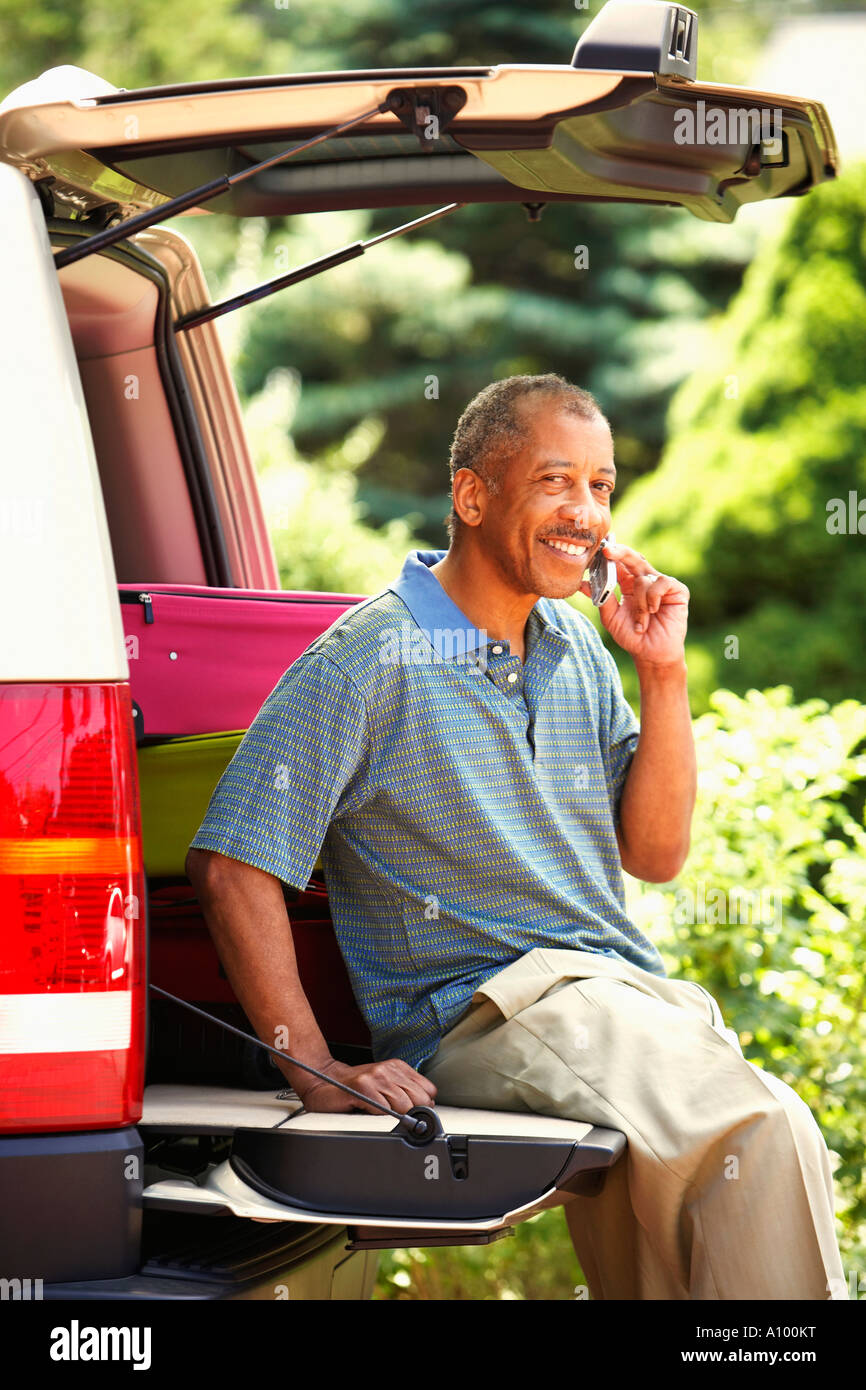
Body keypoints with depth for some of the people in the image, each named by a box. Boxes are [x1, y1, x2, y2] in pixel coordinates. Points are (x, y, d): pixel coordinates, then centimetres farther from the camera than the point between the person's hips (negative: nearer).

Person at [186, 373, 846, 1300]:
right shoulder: (366, 663, -7)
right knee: (766, 1139, -28)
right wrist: (317, 1074, -15)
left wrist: (664, 676, 5)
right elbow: (232, 868, -10)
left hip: (635, 997, 7)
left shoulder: (576, 648, 15)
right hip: (484, 1006, -7)